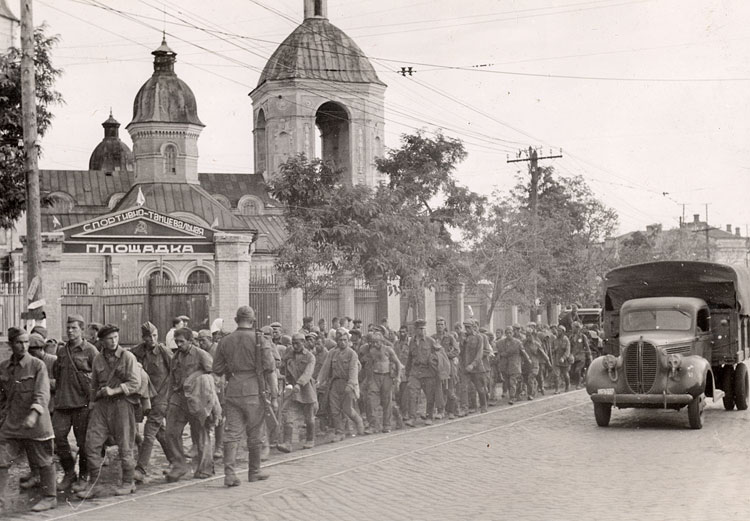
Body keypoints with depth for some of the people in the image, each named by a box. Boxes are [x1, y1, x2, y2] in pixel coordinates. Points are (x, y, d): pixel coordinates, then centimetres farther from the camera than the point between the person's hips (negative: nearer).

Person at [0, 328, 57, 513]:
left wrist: (33, 414, -31)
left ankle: (50, 498, 20)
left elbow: (43, 393, -17)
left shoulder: (37, 365, -8)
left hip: (35, 422, -4)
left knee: (44, 462, 6)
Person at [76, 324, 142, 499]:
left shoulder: (128, 357, -3)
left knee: (124, 446, 3)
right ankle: (95, 484, 6)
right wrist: (93, 402, 18)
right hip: (102, 404, 4)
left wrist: (113, 391, -17)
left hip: (122, 403, -4)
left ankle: (128, 483, 18)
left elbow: (135, 383, -10)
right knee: (92, 444, -3)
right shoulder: (98, 359, 11)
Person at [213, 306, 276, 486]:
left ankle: (229, 473, -9)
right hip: (254, 391, -2)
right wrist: (274, 393, -3)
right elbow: (269, 369, -8)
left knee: (232, 432, 2)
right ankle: (254, 472, 22)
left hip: (233, 390, 2)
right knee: (254, 434, 10)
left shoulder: (225, 341, 6)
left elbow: (217, 370, 9)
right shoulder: (260, 340, -4)